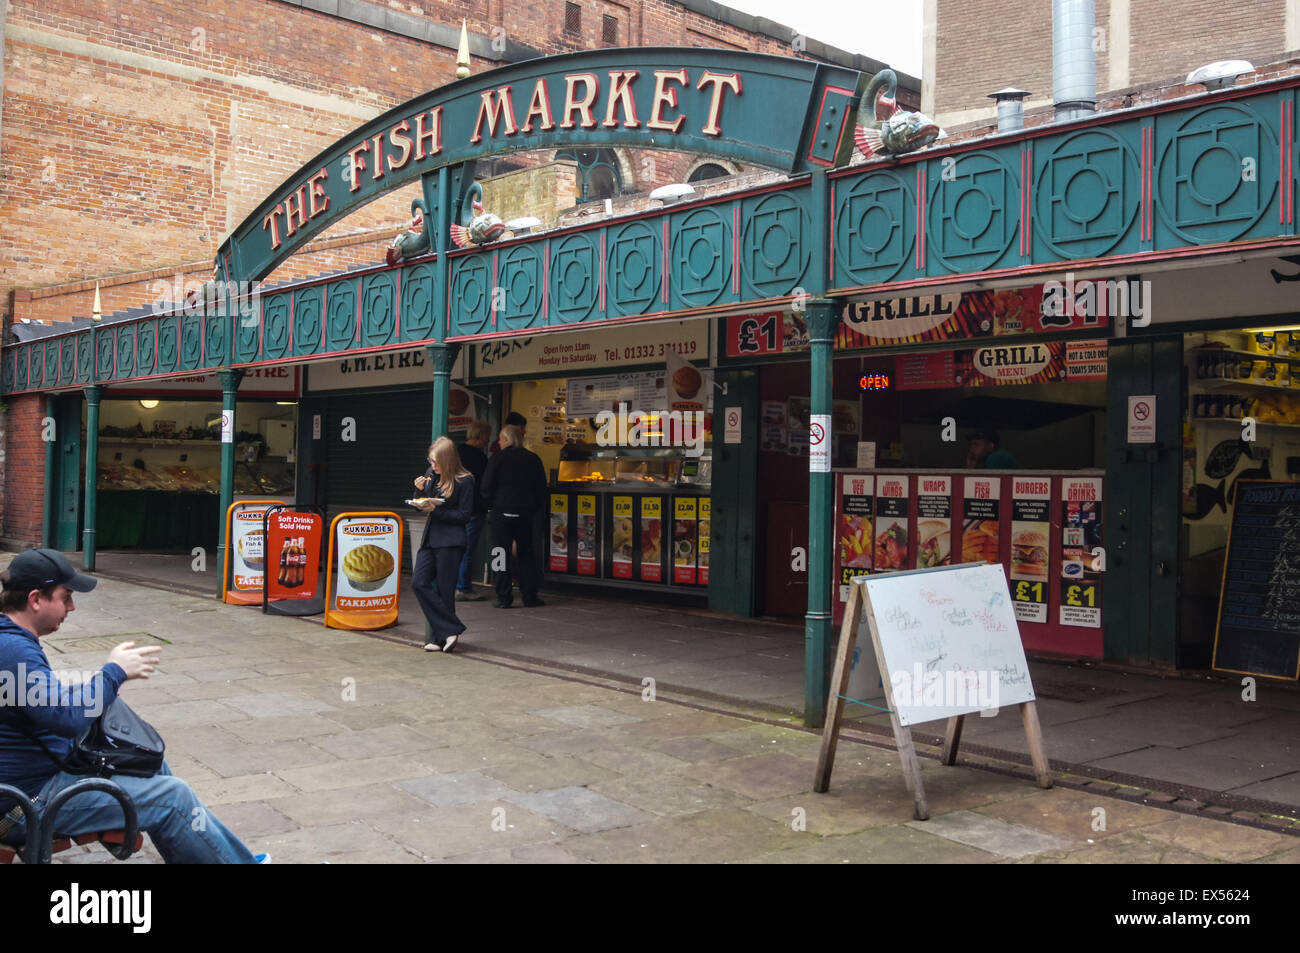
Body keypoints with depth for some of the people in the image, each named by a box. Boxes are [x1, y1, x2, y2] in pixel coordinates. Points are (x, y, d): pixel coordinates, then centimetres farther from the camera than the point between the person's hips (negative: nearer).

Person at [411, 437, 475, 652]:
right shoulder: (431, 473, 8)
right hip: (430, 537, 7)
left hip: (450, 542, -7)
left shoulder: (464, 481, -10)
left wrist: (436, 510, -17)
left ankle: (440, 637, 8)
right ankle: (451, 629, 3)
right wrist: (420, 489, -3)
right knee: (419, 582, -2)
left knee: (444, 590, -3)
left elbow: (464, 515, -10)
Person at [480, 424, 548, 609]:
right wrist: (537, 509, 16)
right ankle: (530, 596, 11)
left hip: (501, 512, -3)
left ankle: (503, 598, 1)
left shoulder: (497, 458, -6)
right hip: (525, 514, 3)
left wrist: (489, 507, 7)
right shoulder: (534, 459, 5)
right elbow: (541, 489, 8)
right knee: (525, 553, 13)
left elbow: (487, 488, -7)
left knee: (502, 554, 2)